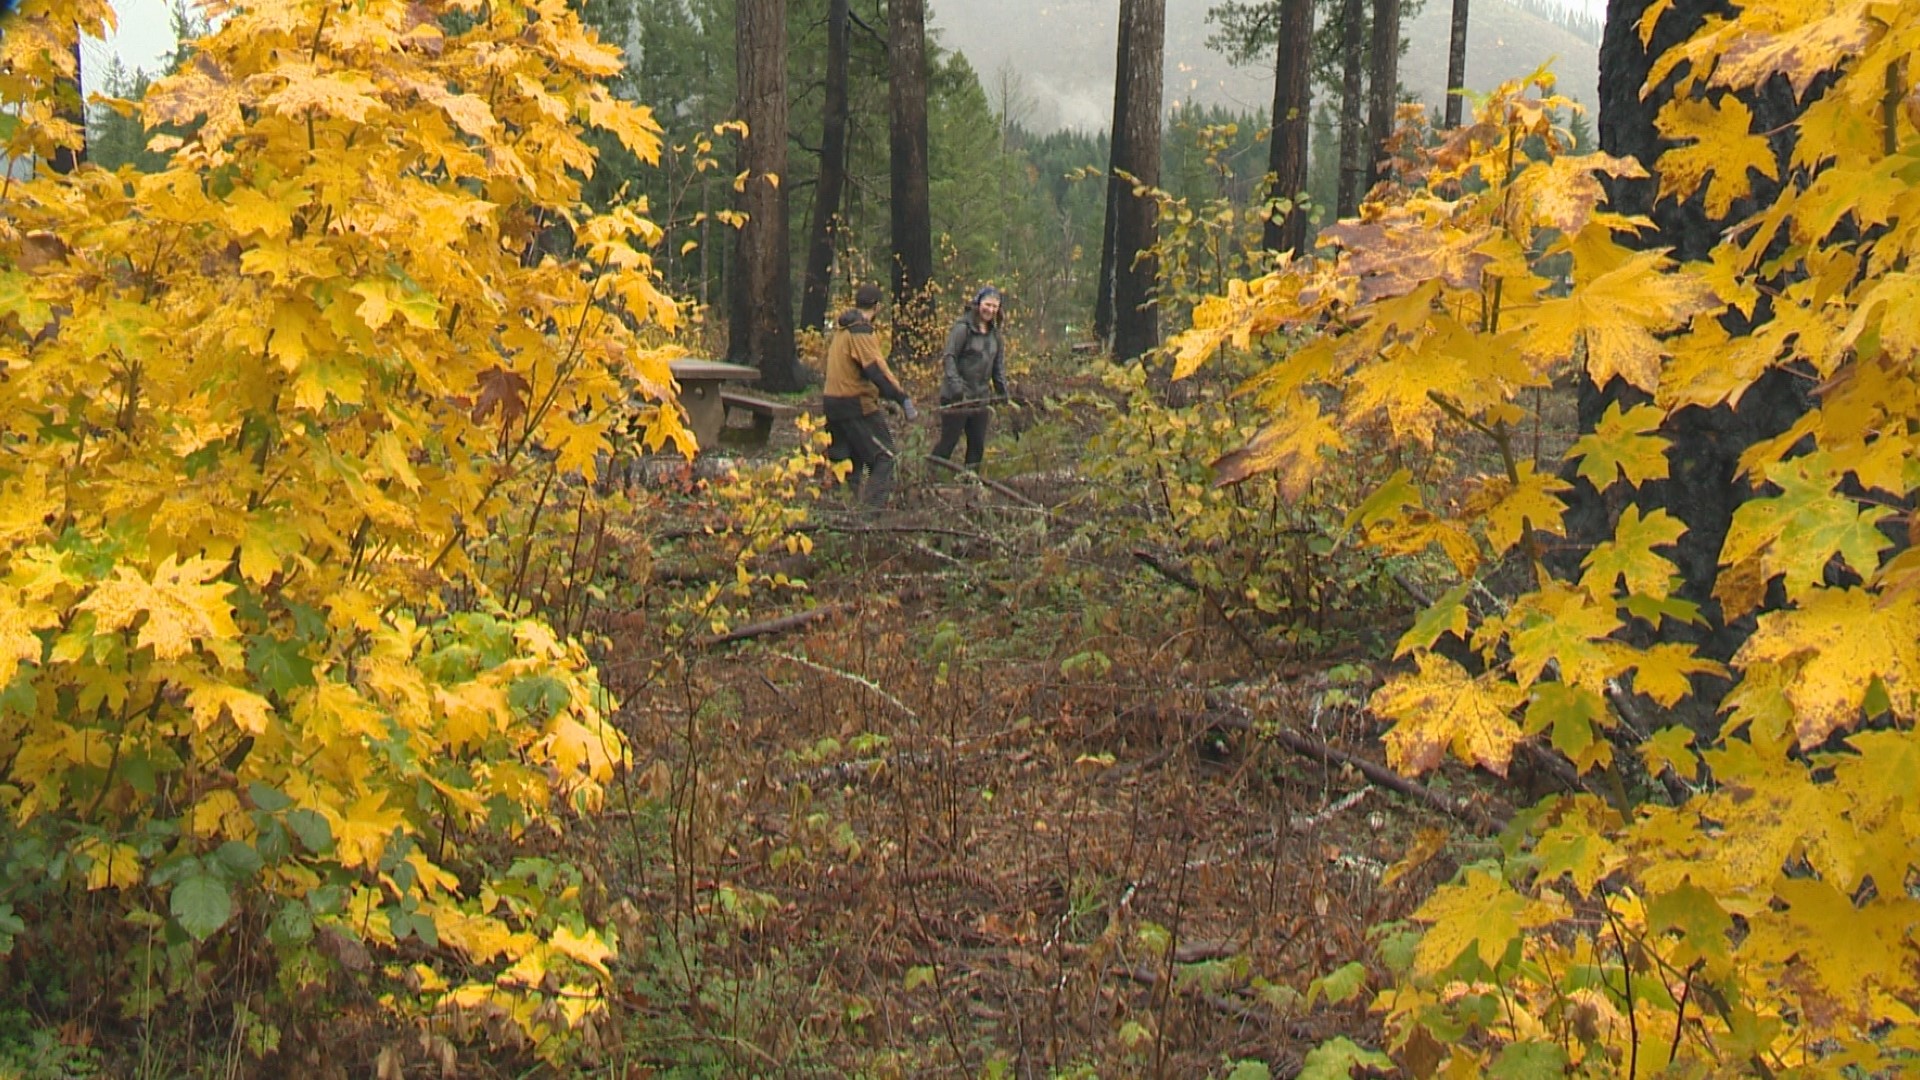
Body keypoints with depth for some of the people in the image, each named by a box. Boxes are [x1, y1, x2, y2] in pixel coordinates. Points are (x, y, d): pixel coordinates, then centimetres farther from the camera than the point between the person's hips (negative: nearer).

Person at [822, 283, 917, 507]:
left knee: (845, 461, 16)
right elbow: (877, 370, -23)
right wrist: (904, 400, -25)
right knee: (883, 458, -5)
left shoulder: (842, 329, 14)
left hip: (832, 402, 9)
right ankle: (871, 509, -14)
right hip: (856, 405, -9)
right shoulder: (861, 331, -15)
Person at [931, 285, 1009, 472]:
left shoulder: (994, 333, 13)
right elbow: (948, 358, -16)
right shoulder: (963, 328, -10)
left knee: (978, 445, 10)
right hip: (957, 397, -7)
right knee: (949, 441, -3)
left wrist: (1002, 391, 9)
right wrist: (956, 386, -26)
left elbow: (999, 365, 18)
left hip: (981, 397, 7)